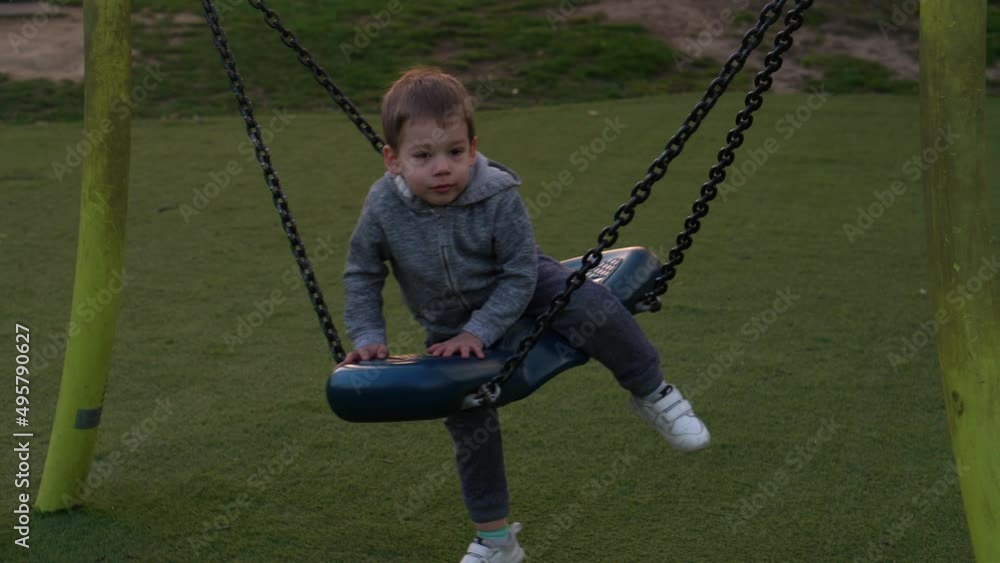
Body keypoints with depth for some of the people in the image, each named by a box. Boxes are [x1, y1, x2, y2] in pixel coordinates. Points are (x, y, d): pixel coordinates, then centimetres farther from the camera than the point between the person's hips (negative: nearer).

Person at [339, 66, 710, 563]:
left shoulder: (497, 196, -30)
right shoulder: (383, 208, -24)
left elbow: (520, 274, -23)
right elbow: (361, 275, -8)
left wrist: (479, 331, -28)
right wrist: (367, 336, -14)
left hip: (519, 292, -2)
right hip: (449, 328, 2)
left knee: (593, 306, -29)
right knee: (469, 426, 7)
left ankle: (651, 392, -4)